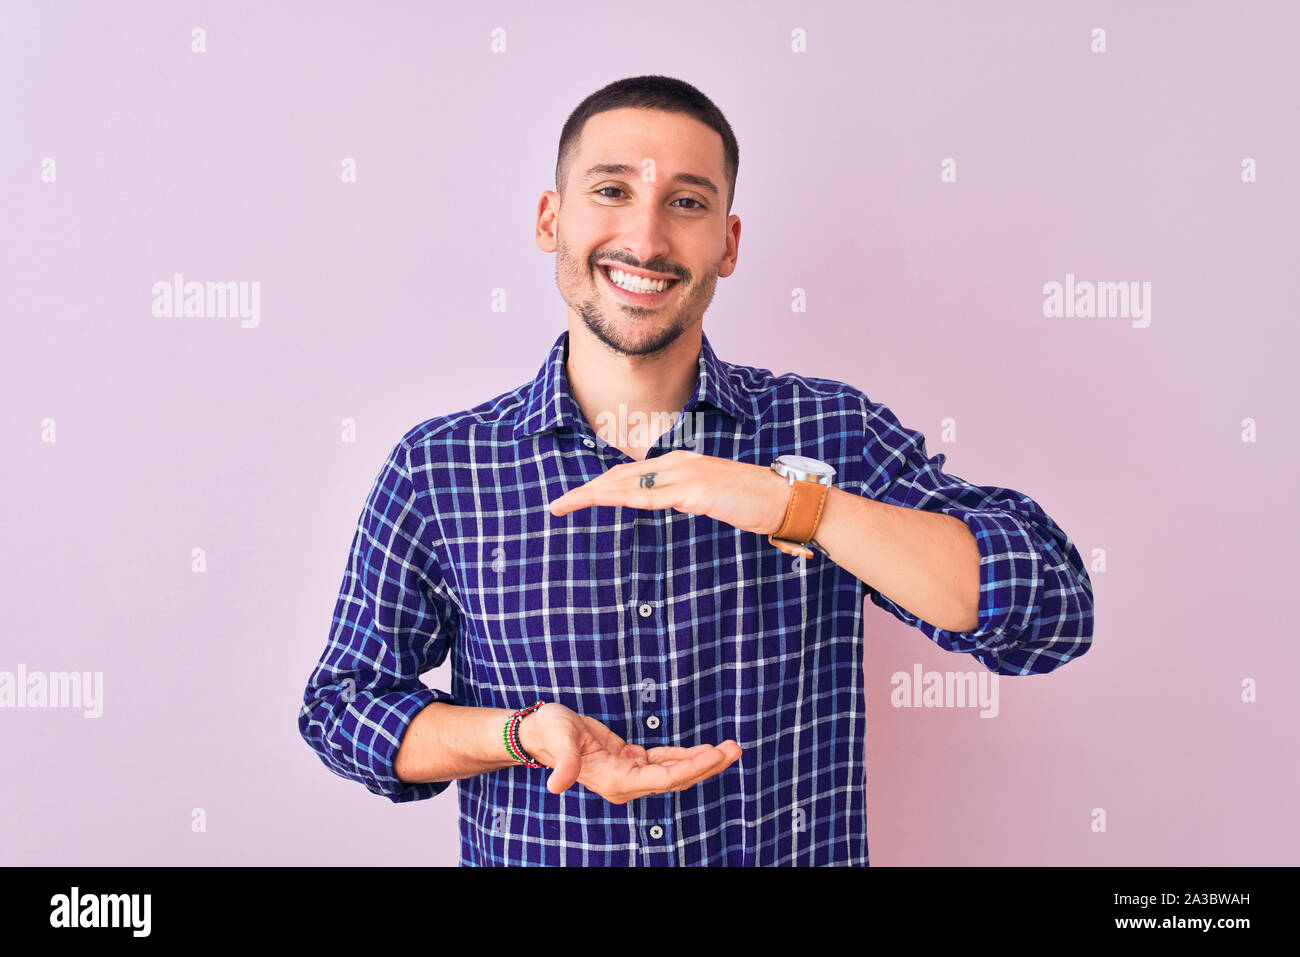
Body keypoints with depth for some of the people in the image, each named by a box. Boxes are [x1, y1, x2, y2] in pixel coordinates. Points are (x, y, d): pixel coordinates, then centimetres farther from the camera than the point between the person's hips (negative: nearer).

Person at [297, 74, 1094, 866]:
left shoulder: (832, 433, -7)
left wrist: (794, 500, -24)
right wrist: (527, 735, -18)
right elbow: (344, 704, -1)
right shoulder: (437, 470, -7)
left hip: (793, 854, 2)